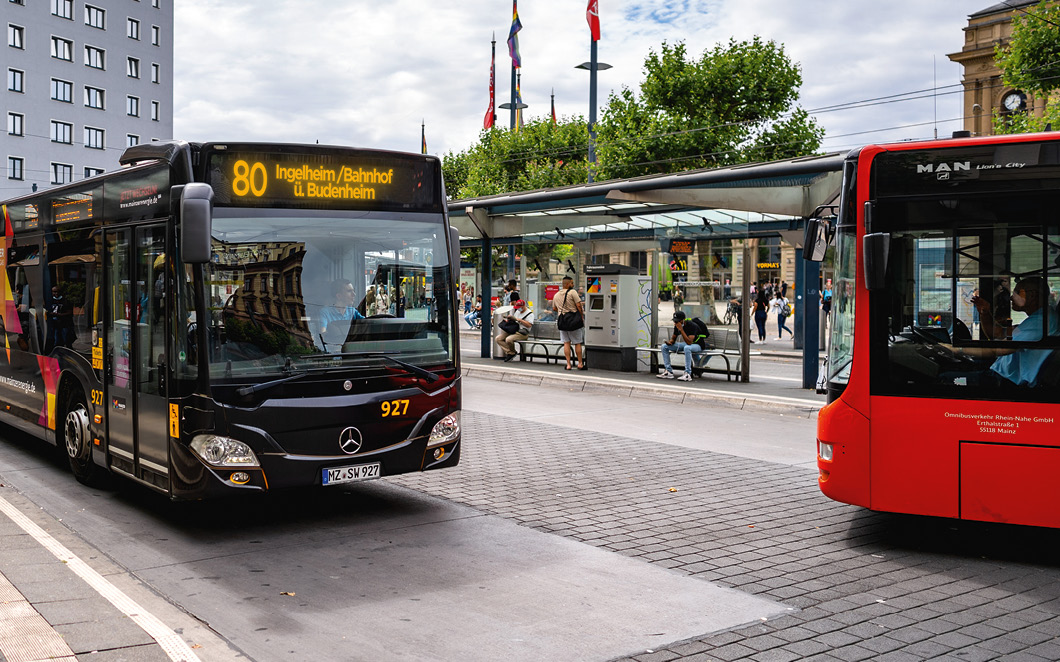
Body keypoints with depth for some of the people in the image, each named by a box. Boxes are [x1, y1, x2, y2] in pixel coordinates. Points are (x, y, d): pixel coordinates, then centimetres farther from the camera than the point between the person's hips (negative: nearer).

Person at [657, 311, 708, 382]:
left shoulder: (692, 325, -27)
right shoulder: (677, 326, -5)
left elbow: (689, 342, -37)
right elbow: (673, 338, 8)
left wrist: (681, 329, -38)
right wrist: (670, 342, -17)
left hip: (697, 345, -8)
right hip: (685, 344, 8)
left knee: (687, 347, -43)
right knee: (664, 346, -5)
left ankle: (688, 374, -38)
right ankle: (669, 372, -9)